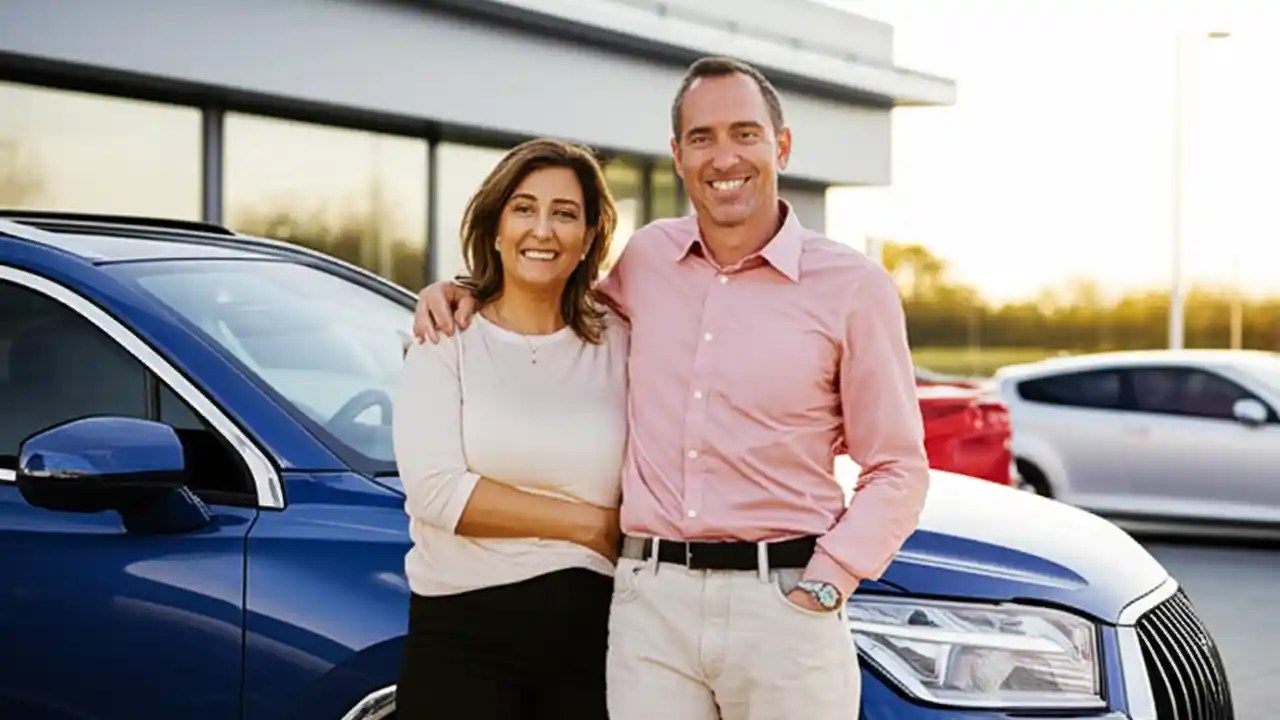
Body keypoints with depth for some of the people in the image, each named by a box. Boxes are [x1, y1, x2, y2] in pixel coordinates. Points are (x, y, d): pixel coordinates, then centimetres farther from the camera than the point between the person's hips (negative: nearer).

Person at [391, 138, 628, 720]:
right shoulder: (445, 342, 0)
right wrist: (592, 524, -11)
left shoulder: (618, 345, 6)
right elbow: (435, 489, -13)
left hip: (593, 635, 2)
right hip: (463, 641, -2)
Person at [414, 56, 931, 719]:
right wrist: (468, 292, 12)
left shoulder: (853, 286, -1)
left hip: (781, 600, -3)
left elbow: (896, 470, 1)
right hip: (650, 599, 3)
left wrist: (825, 583, -11)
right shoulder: (646, 258, 8)